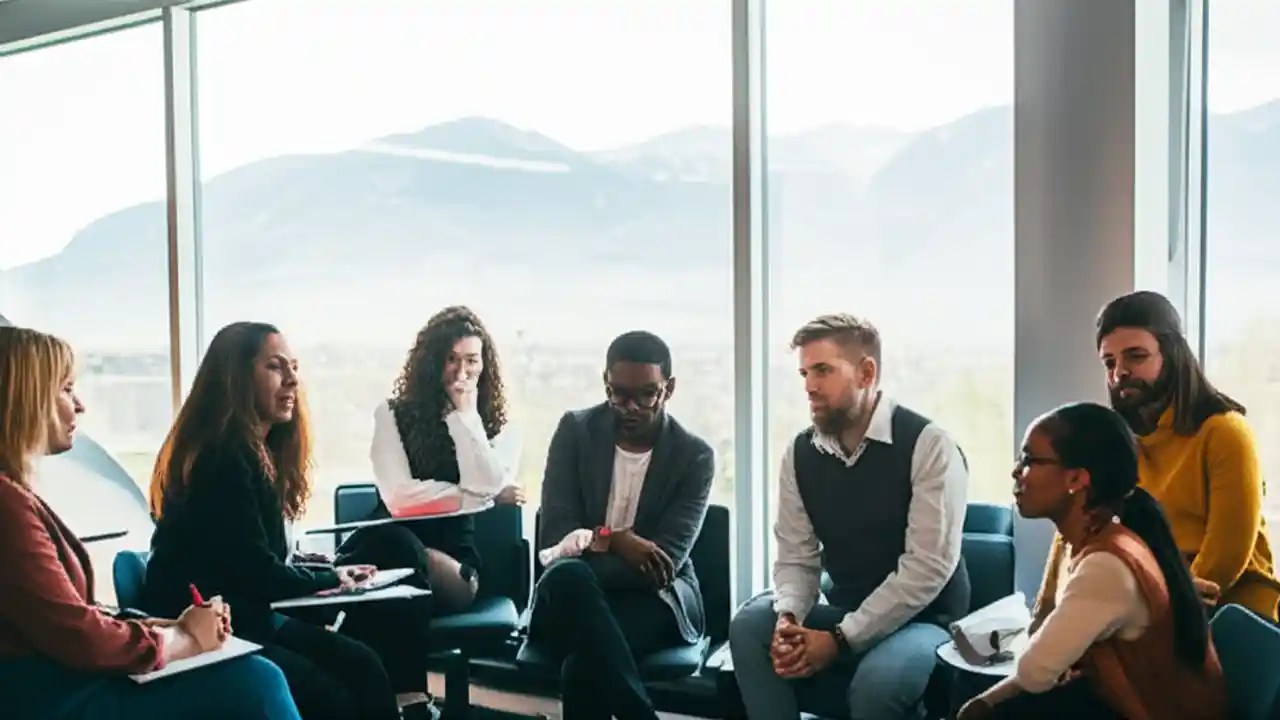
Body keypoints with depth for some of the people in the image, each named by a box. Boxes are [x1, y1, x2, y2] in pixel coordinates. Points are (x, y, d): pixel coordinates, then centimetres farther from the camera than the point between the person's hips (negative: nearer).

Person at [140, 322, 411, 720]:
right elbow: (257, 572, -17)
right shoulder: (222, 457, -19)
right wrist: (329, 579, -1)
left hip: (244, 614, 9)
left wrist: (328, 572, -1)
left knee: (361, 664, -9)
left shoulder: (258, 452, 12)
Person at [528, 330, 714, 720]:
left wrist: (587, 541, -21)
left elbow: (664, 563, -14)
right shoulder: (575, 430, 1)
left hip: (655, 599, -2)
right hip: (574, 597, 3)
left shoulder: (695, 456, -5)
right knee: (567, 578, -38)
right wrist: (611, 539, -25)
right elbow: (555, 536, -6)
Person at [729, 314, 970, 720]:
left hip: (923, 621, -5)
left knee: (876, 681, -36)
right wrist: (789, 619, -21)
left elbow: (928, 567, -22)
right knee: (751, 623, -20)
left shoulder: (927, 445, -16)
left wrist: (840, 639, -26)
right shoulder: (801, 453, 2)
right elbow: (795, 558, 3)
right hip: (845, 616, 5)